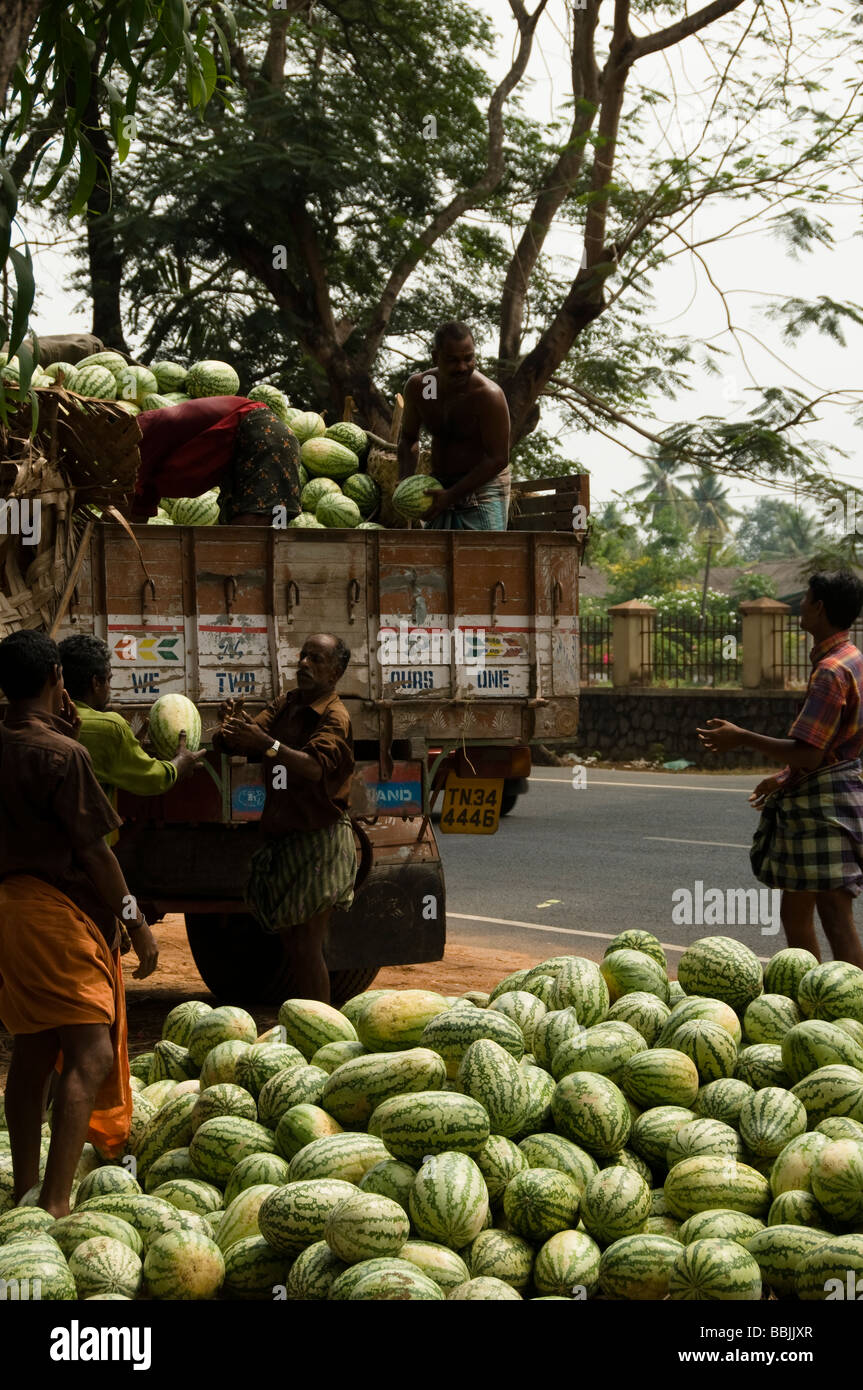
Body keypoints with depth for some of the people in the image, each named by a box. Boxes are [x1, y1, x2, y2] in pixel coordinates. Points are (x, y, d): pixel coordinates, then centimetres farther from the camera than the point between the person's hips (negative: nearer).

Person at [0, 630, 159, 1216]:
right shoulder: (62, 753, -16)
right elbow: (92, 850, -15)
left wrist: (66, 727, 13)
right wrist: (136, 918, -7)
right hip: (58, 910, -9)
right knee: (90, 1054, -11)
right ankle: (55, 1202, -20)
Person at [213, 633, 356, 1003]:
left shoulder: (334, 718, -11)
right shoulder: (286, 705, 13)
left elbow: (315, 767, -30)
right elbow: (232, 744, 4)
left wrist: (266, 743, -41)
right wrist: (236, 724, -20)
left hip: (318, 841, -8)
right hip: (283, 838, 8)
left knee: (306, 947, -10)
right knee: (293, 945, 12)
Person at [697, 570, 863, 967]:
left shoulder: (831, 672, -20)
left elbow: (807, 753, -24)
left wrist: (742, 738, -15)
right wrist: (785, 778, 26)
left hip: (825, 803, -11)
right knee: (794, 913, 18)